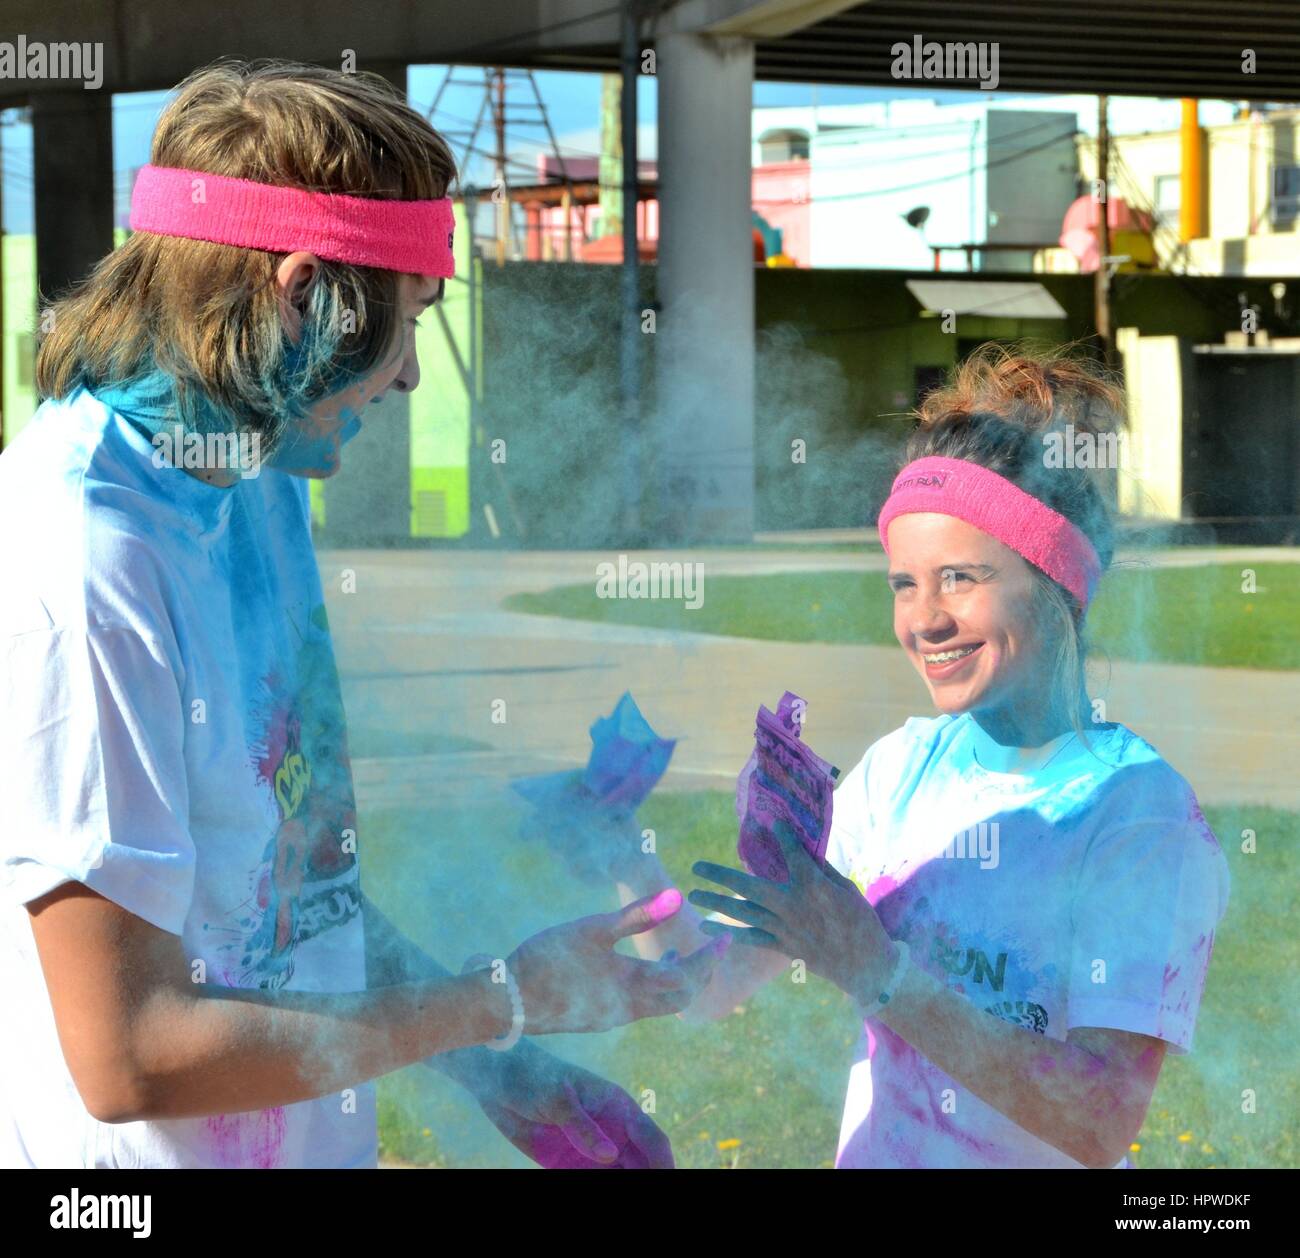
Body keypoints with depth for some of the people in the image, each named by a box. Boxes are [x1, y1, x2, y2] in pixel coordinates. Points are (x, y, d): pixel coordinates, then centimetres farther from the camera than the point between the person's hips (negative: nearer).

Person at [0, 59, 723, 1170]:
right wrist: (501, 1001, -17)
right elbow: (131, 1057, -24)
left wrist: (494, 1068, 6)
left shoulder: (262, 485, 4)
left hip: (315, 1136, 8)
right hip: (163, 1154, -8)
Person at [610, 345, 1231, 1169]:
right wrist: (629, 863, -16)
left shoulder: (1144, 815, -13)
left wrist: (873, 971, -25)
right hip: (868, 1152, 4)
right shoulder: (902, 767, 2)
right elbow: (715, 985, 1)